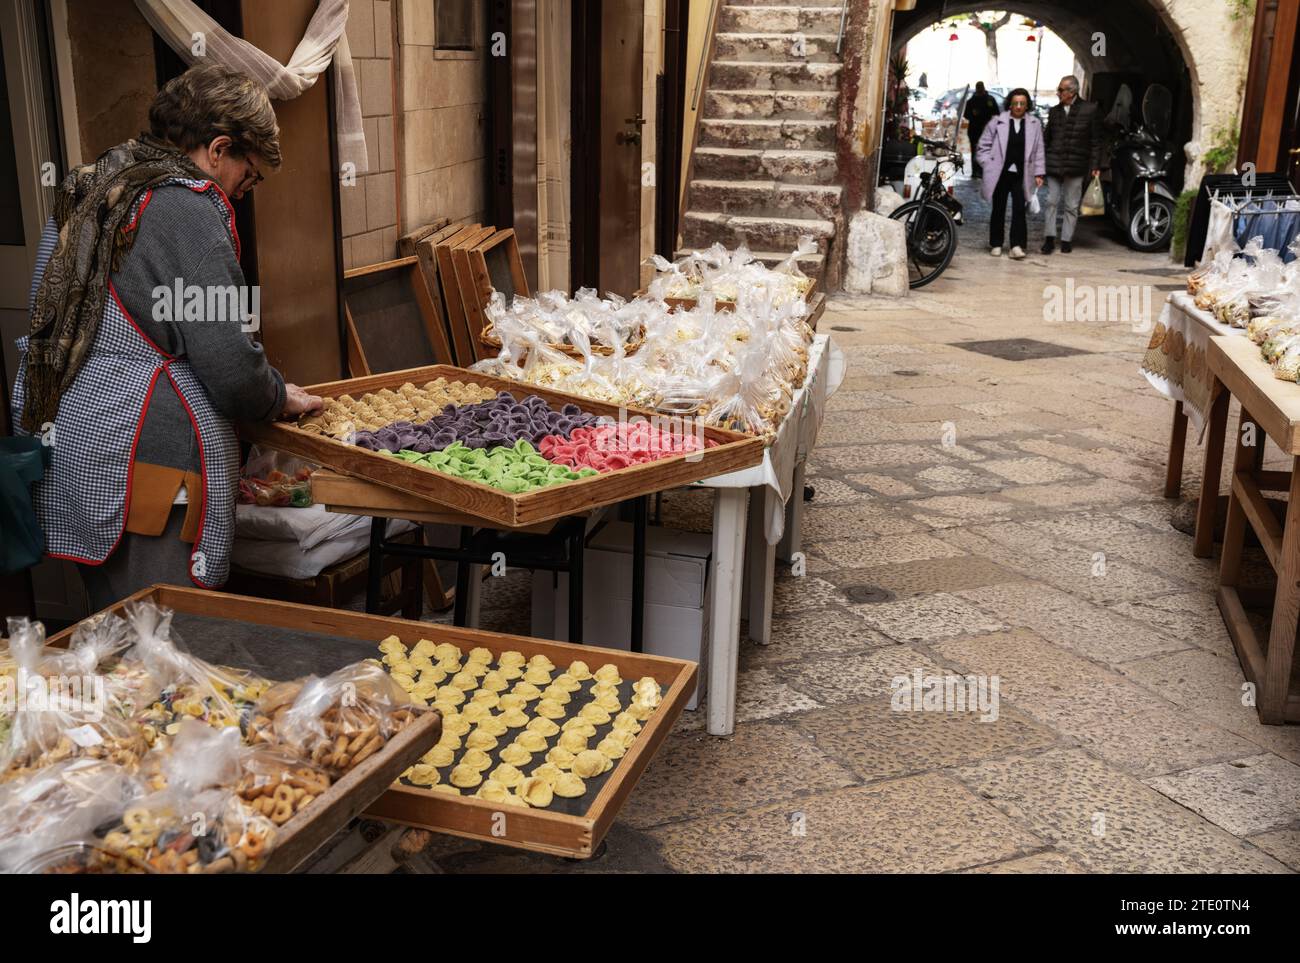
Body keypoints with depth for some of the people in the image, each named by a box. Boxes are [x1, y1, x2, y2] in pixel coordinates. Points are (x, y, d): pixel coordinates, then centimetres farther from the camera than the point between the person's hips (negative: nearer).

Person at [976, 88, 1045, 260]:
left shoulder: (1034, 124, 4)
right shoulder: (997, 122, -1)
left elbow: (1038, 150, 7)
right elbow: (983, 147, 4)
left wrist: (1038, 173, 2)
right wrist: (989, 166, -3)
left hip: (1021, 176, 0)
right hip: (1000, 174, 0)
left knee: (1019, 210, -6)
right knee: (998, 210, 8)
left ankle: (1017, 245, -5)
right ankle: (996, 244, 17)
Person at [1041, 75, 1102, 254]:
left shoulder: (1090, 110, -1)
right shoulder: (1054, 111, 9)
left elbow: (1096, 141, 0)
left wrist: (1095, 166, -5)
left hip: (1076, 165, -2)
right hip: (1054, 164, 3)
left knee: (1071, 205, 5)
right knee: (1051, 201, -2)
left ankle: (1067, 240, 12)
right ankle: (1050, 238, 3)